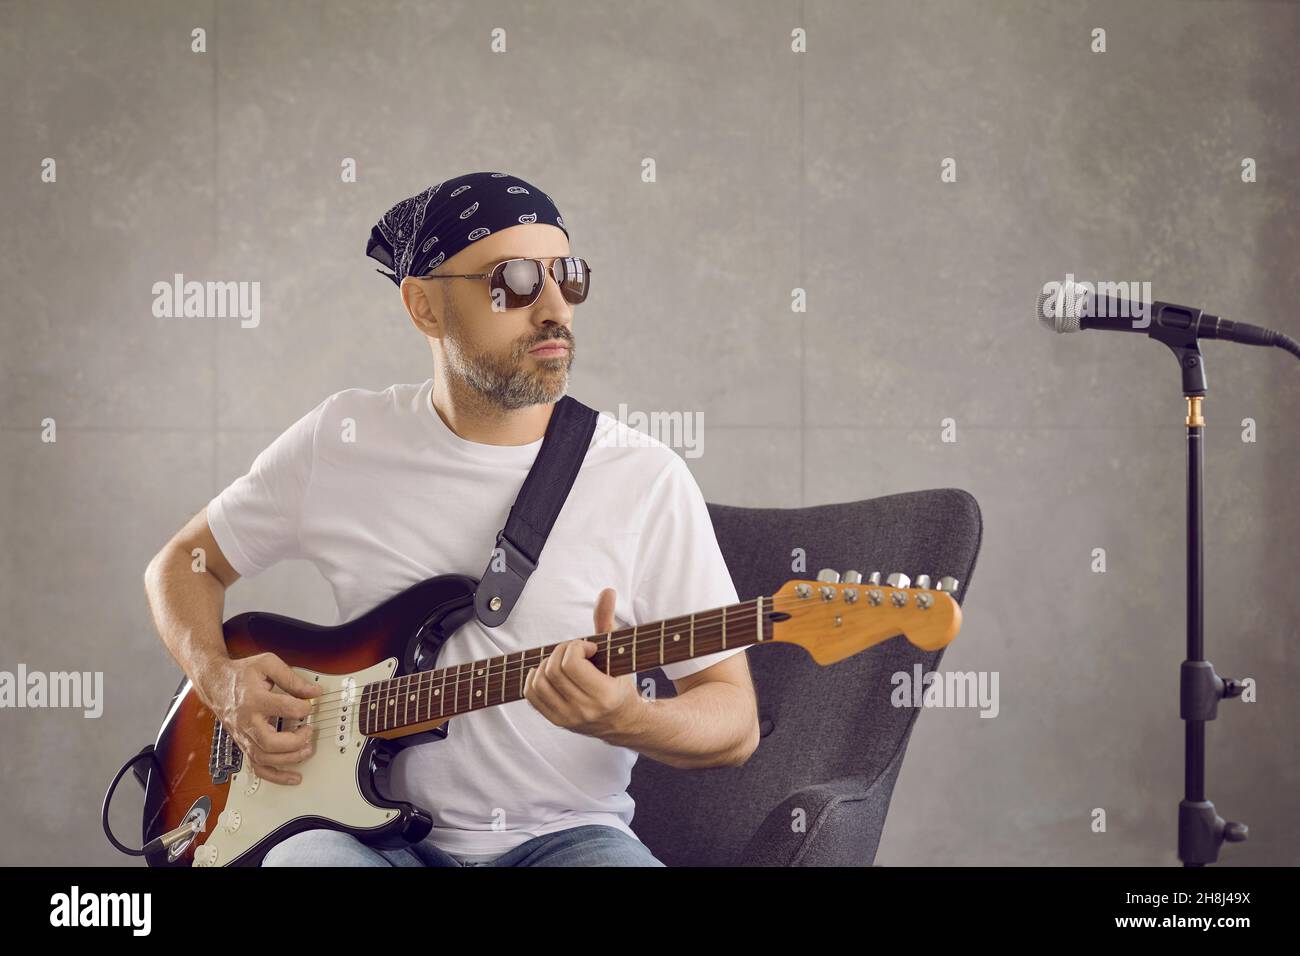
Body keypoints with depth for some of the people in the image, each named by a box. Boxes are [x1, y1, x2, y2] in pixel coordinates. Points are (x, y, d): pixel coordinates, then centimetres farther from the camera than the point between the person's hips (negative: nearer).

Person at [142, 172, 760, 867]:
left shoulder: (645, 480, -4)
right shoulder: (339, 443, 3)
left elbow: (735, 721, -1)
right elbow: (183, 562, 19)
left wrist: (628, 719, -23)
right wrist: (222, 682, -1)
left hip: (563, 832, 0)